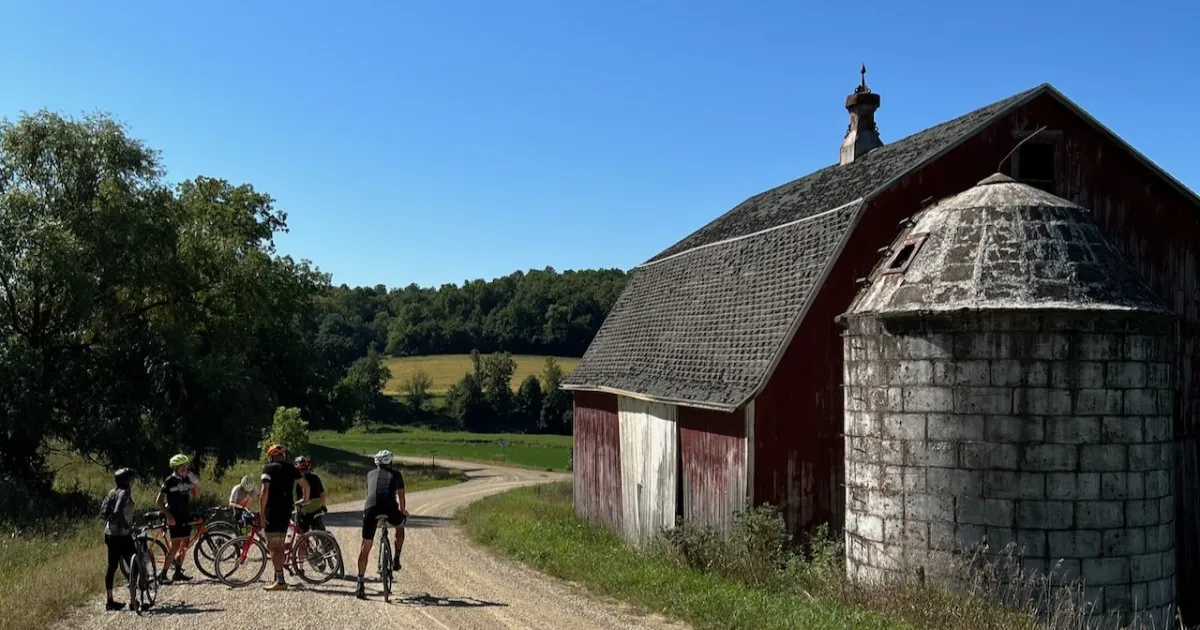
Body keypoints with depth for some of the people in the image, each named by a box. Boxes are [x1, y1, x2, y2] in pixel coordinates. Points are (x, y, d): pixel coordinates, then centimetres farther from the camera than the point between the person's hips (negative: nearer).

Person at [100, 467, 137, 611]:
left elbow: (103, 511, 12)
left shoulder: (112, 492, 10)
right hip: (122, 535, -9)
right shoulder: (125, 493, -15)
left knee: (112, 566, 12)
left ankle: (110, 601, 16)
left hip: (110, 534, 9)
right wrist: (128, 526, -19)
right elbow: (118, 512, -26)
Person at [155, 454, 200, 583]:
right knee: (175, 546, -11)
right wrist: (168, 515, -18)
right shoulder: (170, 481, -10)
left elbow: (196, 496, 9)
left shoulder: (187, 479, 7)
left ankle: (178, 573, 16)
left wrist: (196, 484, -9)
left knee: (184, 545, 8)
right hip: (174, 518, -6)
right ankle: (162, 574, -4)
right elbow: (159, 500, -10)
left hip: (186, 516, 6)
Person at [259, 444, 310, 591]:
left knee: (273, 546, -5)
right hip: (286, 510, 6)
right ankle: (278, 578, 18)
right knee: (279, 545, 15)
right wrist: (304, 500, 34)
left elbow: (265, 491, -15)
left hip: (272, 510, -6)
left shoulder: (268, 468, -5)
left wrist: (261, 513, -14)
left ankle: (280, 580, -11)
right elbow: (305, 485, 16)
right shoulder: (291, 468, 12)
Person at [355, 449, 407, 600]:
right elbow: (401, 495, 37)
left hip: (370, 508, 1)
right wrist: (402, 511, 57)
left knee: (365, 547, 11)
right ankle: (396, 560, 24)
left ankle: (360, 585, 6)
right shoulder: (396, 474, 26)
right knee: (400, 527, 33)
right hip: (390, 508, -1)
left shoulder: (370, 474, 30)